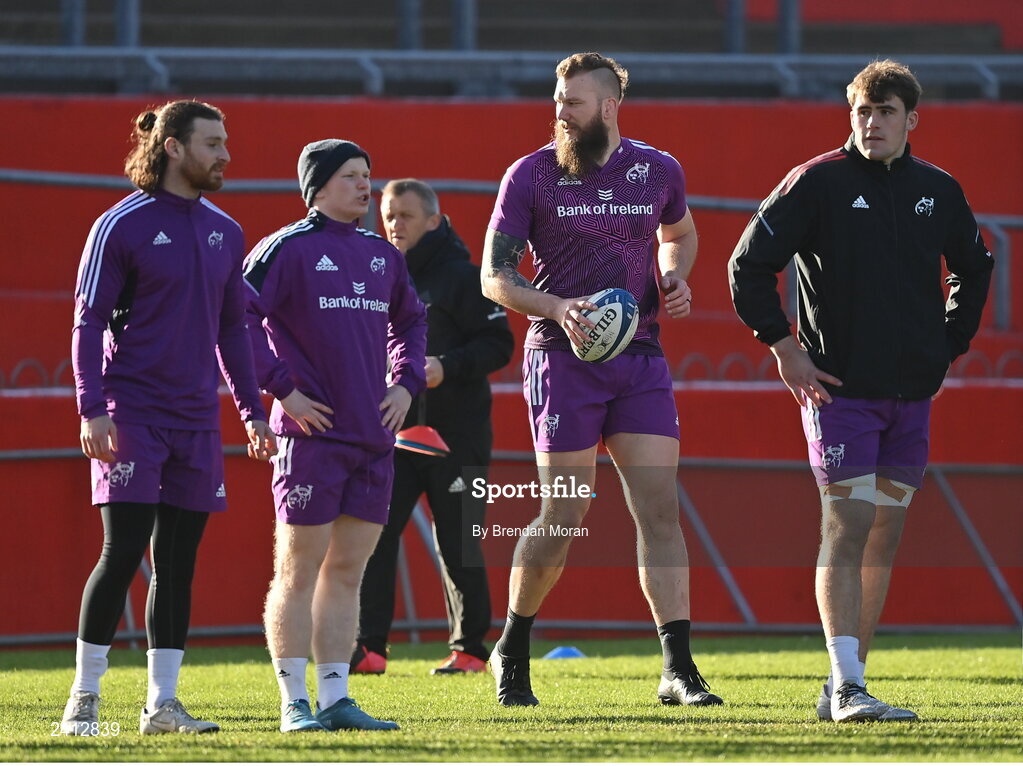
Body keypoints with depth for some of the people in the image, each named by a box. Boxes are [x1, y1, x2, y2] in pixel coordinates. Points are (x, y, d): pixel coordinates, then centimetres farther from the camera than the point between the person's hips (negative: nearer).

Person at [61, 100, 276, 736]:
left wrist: (253, 410, 15)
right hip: (132, 417, -6)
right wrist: (92, 408, -15)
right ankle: (84, 700, -2)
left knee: (178, 564, 6)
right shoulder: (123, 225, -6)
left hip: (197, 421, 6)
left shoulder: (224, 232, 12)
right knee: (122, 554, -9)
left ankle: (163, 702, 10)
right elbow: (89, 321, -7)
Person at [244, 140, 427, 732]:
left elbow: (411, 320, 31)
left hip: (373, 438, 6)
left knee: (348, 572, 8)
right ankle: (295, 704, 0)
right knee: (300, 570, -3)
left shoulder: (382, 255, 14)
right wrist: (281, 388, -14)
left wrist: (406, 383, 16)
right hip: (312, 433, -6)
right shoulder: (288, 249, -5)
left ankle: (335, 700, 11)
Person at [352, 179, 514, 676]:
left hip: (454, 431, -5)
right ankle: (368, 648, -5)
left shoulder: (461, 275, -6)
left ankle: (469, 648, 11)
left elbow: (499, 344, -9)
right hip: (393, 430, 5)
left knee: (457, 542, 1)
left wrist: (448, 366, -22)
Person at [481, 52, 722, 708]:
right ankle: (512, 653, 18)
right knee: (564, 518, -3)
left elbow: (680, 235, 27)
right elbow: (495, 277, -3)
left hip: (641, 358, 3)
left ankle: (679, 671, -8)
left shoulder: (658, 172, 6)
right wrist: (558, 307, -20)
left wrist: (676, 279, 5)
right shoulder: (532, 175, -2)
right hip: (563, 359, -3)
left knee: (660, 509, -6)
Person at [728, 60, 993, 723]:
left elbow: (974, 269, 26)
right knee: (848, 530, -13)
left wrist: (950, 343, 16)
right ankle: (847, 689, -17)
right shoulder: (818, 183, -6)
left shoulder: (939, 191, 8)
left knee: (885, 534, 6)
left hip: (912, 394, 5)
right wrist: (785, 349, -7)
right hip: (839, 389, -5)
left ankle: (845, 685, 12)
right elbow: (749, 267, -4)